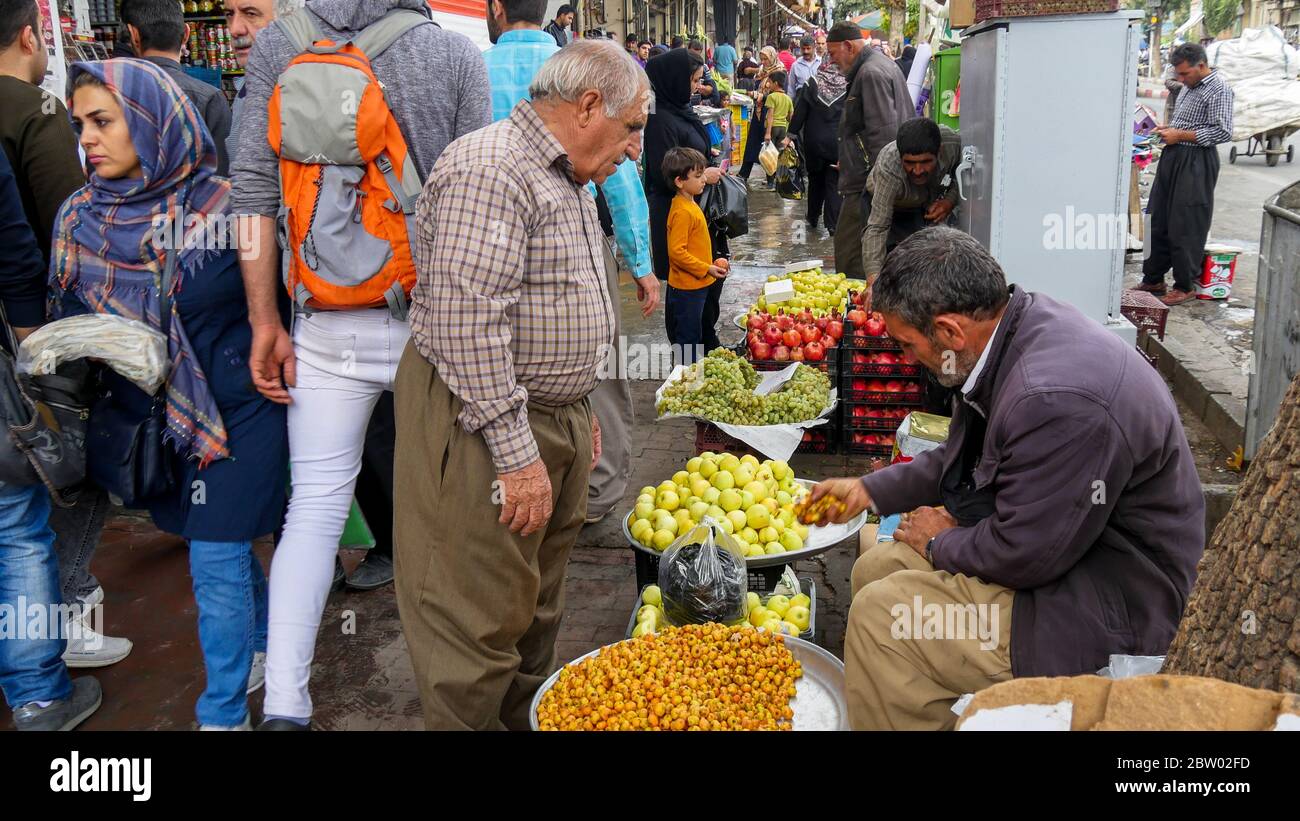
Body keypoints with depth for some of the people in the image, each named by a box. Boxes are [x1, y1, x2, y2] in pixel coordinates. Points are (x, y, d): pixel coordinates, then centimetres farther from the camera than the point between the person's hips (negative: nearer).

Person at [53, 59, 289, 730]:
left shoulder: (222, 206, -13)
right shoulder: (80, 217, 0)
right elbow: (69, 321, 9)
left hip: (234, 411, -5)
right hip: (144, 420, 5)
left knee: (217, 562, -1)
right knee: (228, 548, 18)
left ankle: (223, 714, 15)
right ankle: (265, 645, 42)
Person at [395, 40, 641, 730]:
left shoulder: (569, 181, 15)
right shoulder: (489, 169, -18)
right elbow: (469, 326, -25)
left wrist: (577, 408, 23)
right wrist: (516, 456, -24)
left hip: (552, 421, 10)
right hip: (484, 429, -10)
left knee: (538, 602, 21)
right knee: (482, 623, -1)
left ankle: (528, 717, 37)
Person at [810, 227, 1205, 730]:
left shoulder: (1058, 399, -33)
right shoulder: (1019, 322, -2)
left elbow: (1021, 554, -25)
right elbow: (962, 459, 14)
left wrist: (941, 543, -7)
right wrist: (871, 490, 16)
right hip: (1057, 546, 10)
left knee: (881, 612, -16)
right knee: (876, 567, 12)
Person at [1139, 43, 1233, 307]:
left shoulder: (1218, 89, -12)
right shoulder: (1190, 87, 15)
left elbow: (1223, 132, -18)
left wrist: (1179, 135, -17)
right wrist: (1169, 129, 9)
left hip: (1196, 163, -9)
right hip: (1173, 157, 9)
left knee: (1185, 228, -4)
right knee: (1157, 222, 11)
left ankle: (1185, 287, 6)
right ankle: (1153, 279, 21)